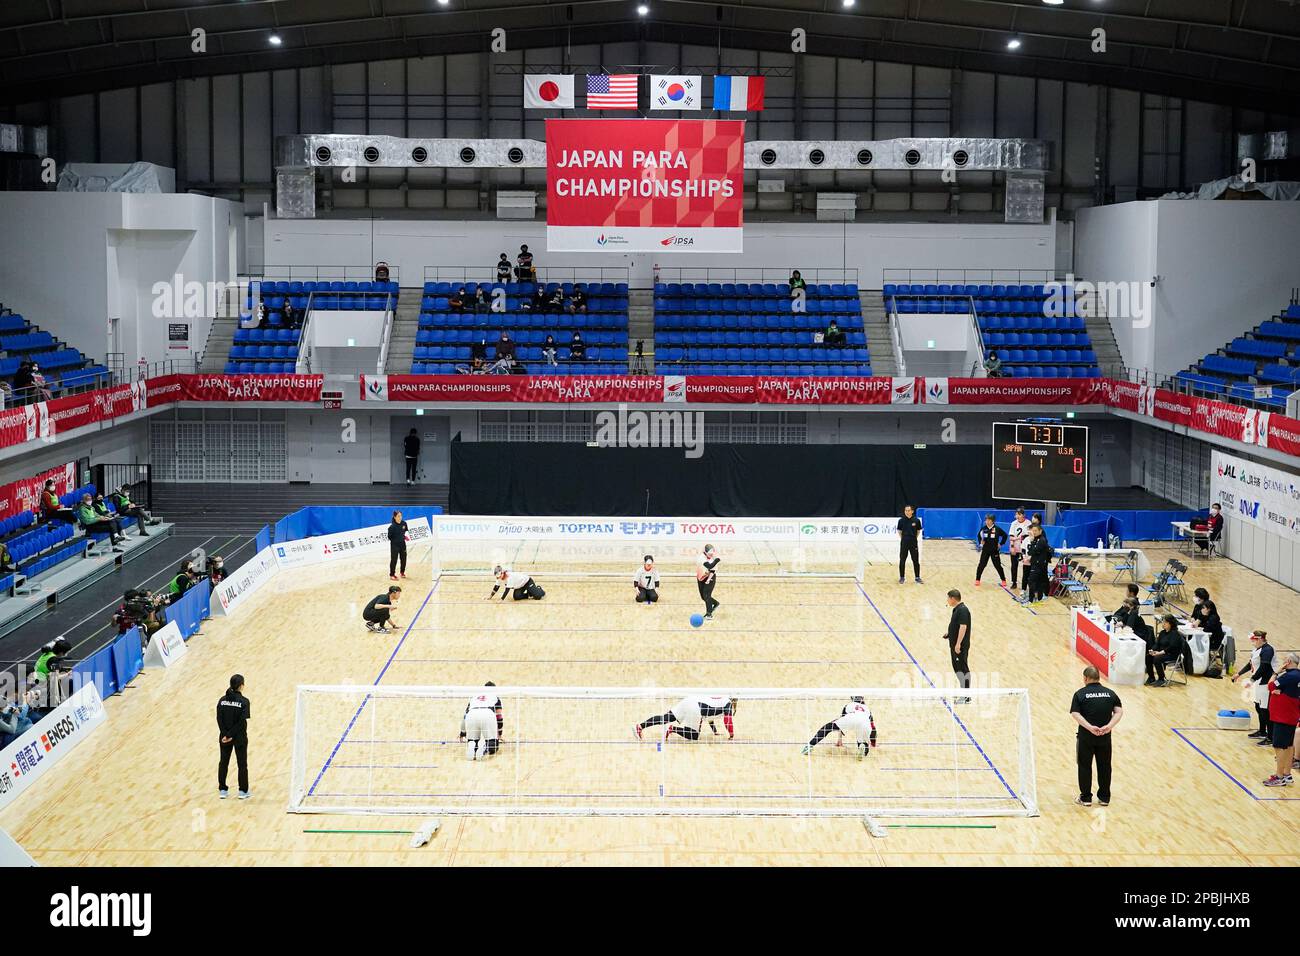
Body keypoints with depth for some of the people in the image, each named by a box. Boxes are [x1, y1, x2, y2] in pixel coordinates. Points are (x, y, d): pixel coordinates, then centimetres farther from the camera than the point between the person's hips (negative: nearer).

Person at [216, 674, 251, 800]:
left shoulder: (222, 700, -1)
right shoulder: (244, 701, -14)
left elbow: (219, 719, -7)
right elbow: (241, 721, -19)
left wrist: (225, 734, -10)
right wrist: (231, 735, -14)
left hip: (225, 736, 4)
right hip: (239, 737, -4)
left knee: (223, 762, 14)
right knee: (242, 764, 8)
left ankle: (222, 790, 17)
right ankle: (243, 791, 11)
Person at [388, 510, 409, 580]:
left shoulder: (404, 523, -5)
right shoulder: (392, 527, -20)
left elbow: (406, 530, 13)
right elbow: (389, 537, -13)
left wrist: (406, 534, -6)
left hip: (402, 545, 6)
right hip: (394, 546, -6)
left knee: (403, 559, 16)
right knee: (394, 560, 2)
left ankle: (402, 572, 37)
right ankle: (392, 574, 16)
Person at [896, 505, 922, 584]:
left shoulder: (916, 520, -5)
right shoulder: (901, 520, -4)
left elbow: (918, 531, 9)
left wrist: (914, 538, 6)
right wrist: (903, 539, 6)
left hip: (914, 543, 0)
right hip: (904, 543, 0)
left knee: (916, 561, 4)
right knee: (902, 561, 4)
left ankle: (917, 578, 15)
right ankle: (901, 578, 15)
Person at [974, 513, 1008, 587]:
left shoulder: (997, 529, -11)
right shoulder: (983, 528, -3)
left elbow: (1005, 535, 1)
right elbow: (979, 535, 16)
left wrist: (1001, 544, -1)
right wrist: (980, 542, 2)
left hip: (995, 551, -2)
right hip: (985, 550, 2)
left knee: (998, 566, 4)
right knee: (981, 565, 1)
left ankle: (1003, 580, 17)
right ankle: (977, 580, 11)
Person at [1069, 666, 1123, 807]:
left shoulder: (1080, 694, -4)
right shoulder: (1110, 693, 5)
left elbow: (1075, 714, -16)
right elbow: (1119, 712, -5)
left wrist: (1090, 727, -22)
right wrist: (1109, 726, -16)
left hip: (1086, 736, -3)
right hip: (1105, 737, 3)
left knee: (1085, 766, 10)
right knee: (1104, 766, 15)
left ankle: (1085, 798, 15)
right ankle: (1104, 798, 22)